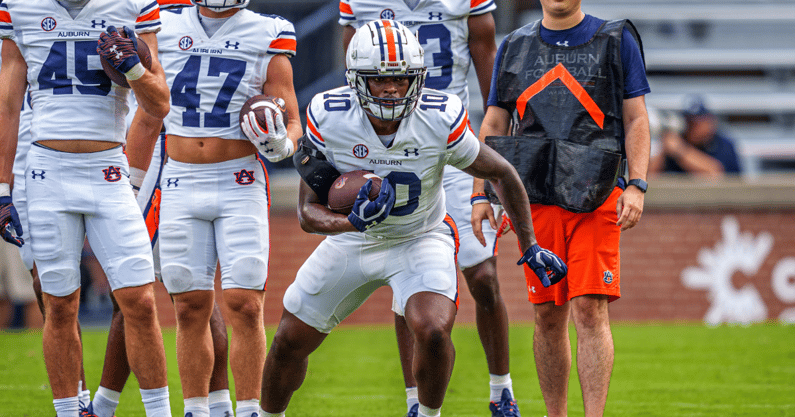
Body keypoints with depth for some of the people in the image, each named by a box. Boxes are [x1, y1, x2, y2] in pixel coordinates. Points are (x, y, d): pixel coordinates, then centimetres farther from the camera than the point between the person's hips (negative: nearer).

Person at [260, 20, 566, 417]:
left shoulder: (440, 122, -26)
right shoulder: (328, 119, -24)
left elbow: (502, 174, -9)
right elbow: (308, 212, -18)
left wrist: (530, 246, -7)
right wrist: (352, 222, -39)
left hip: (421, 239, -2)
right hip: (351, 240, 2)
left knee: (433, 331, -27)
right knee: (289, 343, 8)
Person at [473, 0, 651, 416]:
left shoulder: (616, 42, 6)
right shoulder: (513, 48, 13)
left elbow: (636, 119, 5)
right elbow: (493, 126, 15)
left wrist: (636, 186, -6)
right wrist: (481, 195, 5)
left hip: (596, 195, -3)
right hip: (536, 197, 3)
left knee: (590, 307, -11)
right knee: (548, 315, 5)